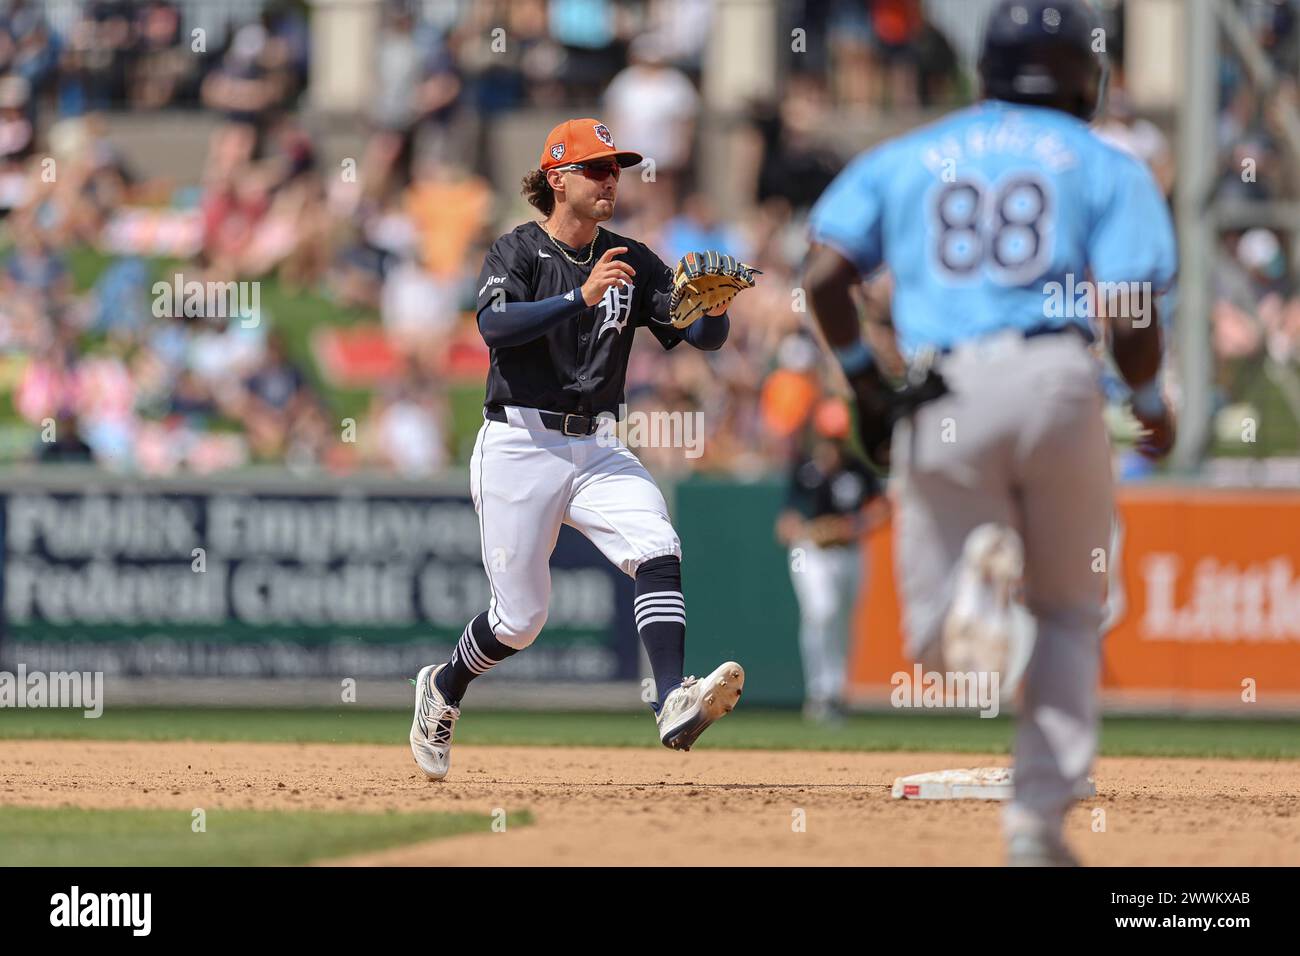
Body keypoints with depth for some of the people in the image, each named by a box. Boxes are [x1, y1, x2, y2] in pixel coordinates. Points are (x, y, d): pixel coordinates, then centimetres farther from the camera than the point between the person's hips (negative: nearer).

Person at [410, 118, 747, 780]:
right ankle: (442, 690, 31)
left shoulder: (631, 262, 8)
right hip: (519, 446, -4)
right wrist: (582, 296, -35)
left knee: (657, 550, -23)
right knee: (521, 618, 1)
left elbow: (702, 337, 0)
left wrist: (714, 308, -23)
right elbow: (494, 325, -24)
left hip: (596, 447, 4)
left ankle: (673, 704, -36)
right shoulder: (518, 252, -5)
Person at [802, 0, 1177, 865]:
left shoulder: (904, 158, 17)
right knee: (1068, 612, 18)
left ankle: (976, 573, -28)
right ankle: (1041, 817, 5)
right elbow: (1130, 314, -4)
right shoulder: (1105, 166, 9)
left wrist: (864, 380, 14)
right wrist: (1153, 403, 13)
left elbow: (824, 275, 4)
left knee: (936, 646, 8)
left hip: (939, 401, 1)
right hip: (1054, 384, -1)